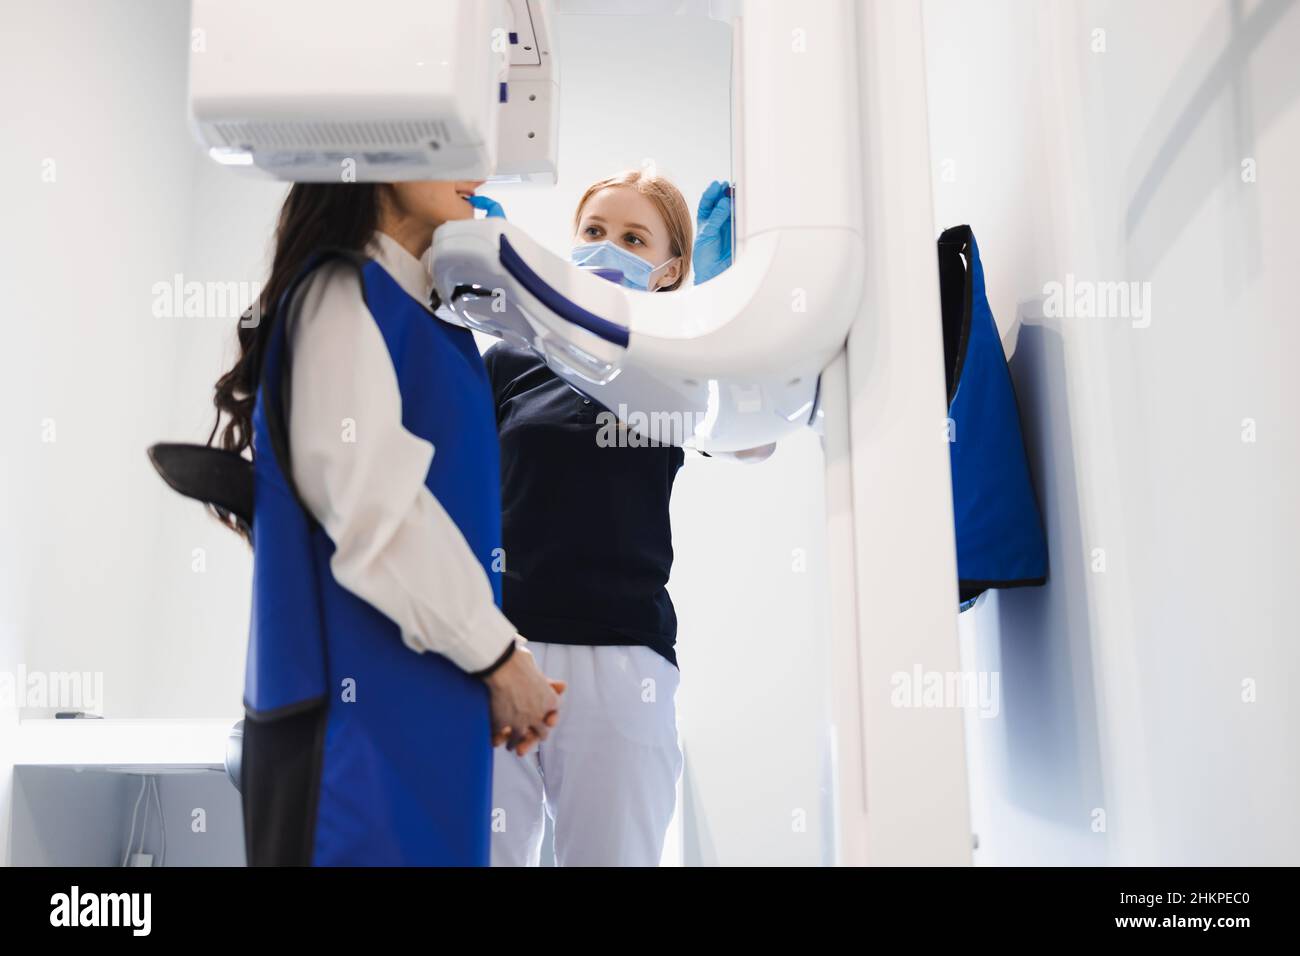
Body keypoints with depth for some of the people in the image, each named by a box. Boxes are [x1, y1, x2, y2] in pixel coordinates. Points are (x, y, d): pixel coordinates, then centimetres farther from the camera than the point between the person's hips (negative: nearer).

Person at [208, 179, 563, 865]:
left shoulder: (413, 304, 15)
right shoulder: (341, 293, -11)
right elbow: (371, 507, -21)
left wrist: (502, 653, 11)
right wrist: (498, 655, -12)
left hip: (421, 697, 8)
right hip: (361, 694, -8)